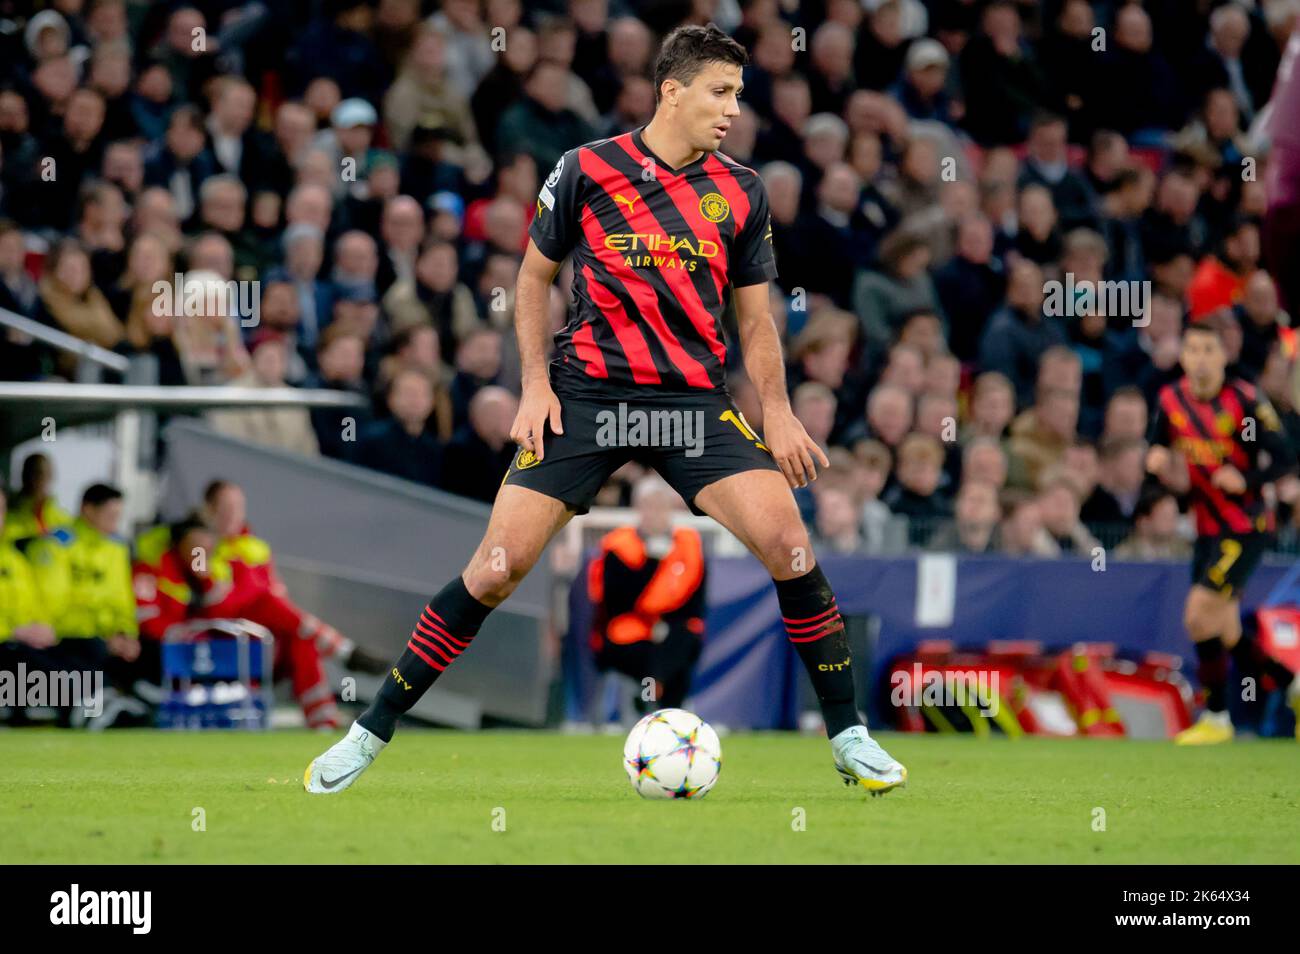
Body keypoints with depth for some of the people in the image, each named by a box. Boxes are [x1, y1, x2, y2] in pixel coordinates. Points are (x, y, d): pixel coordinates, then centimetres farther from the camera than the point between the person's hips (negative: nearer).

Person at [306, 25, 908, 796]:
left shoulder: (741, 192, 7)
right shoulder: (587, 170, 0)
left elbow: (754, 314, 14)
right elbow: (535, 276, 10)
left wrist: (778, 413, 2)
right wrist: (535, 384, 0)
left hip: (695, 399, 2)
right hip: (586, 391, -2)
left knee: (786, 539, -17)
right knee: (500, 564, -8)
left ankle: (848, 736, -2)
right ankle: (372, 734, 5)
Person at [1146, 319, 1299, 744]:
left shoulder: (1244, 400, -13)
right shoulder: (1171, 399, 2)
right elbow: (1159, 450, 14)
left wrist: (1246, 480, -26)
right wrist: (1157, 460, -9)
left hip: (1246, 527, -6)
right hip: (1208, 529, 6)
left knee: (1199, 613, -16)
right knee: (1226, 638, 8)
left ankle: (1216, 718, -4)